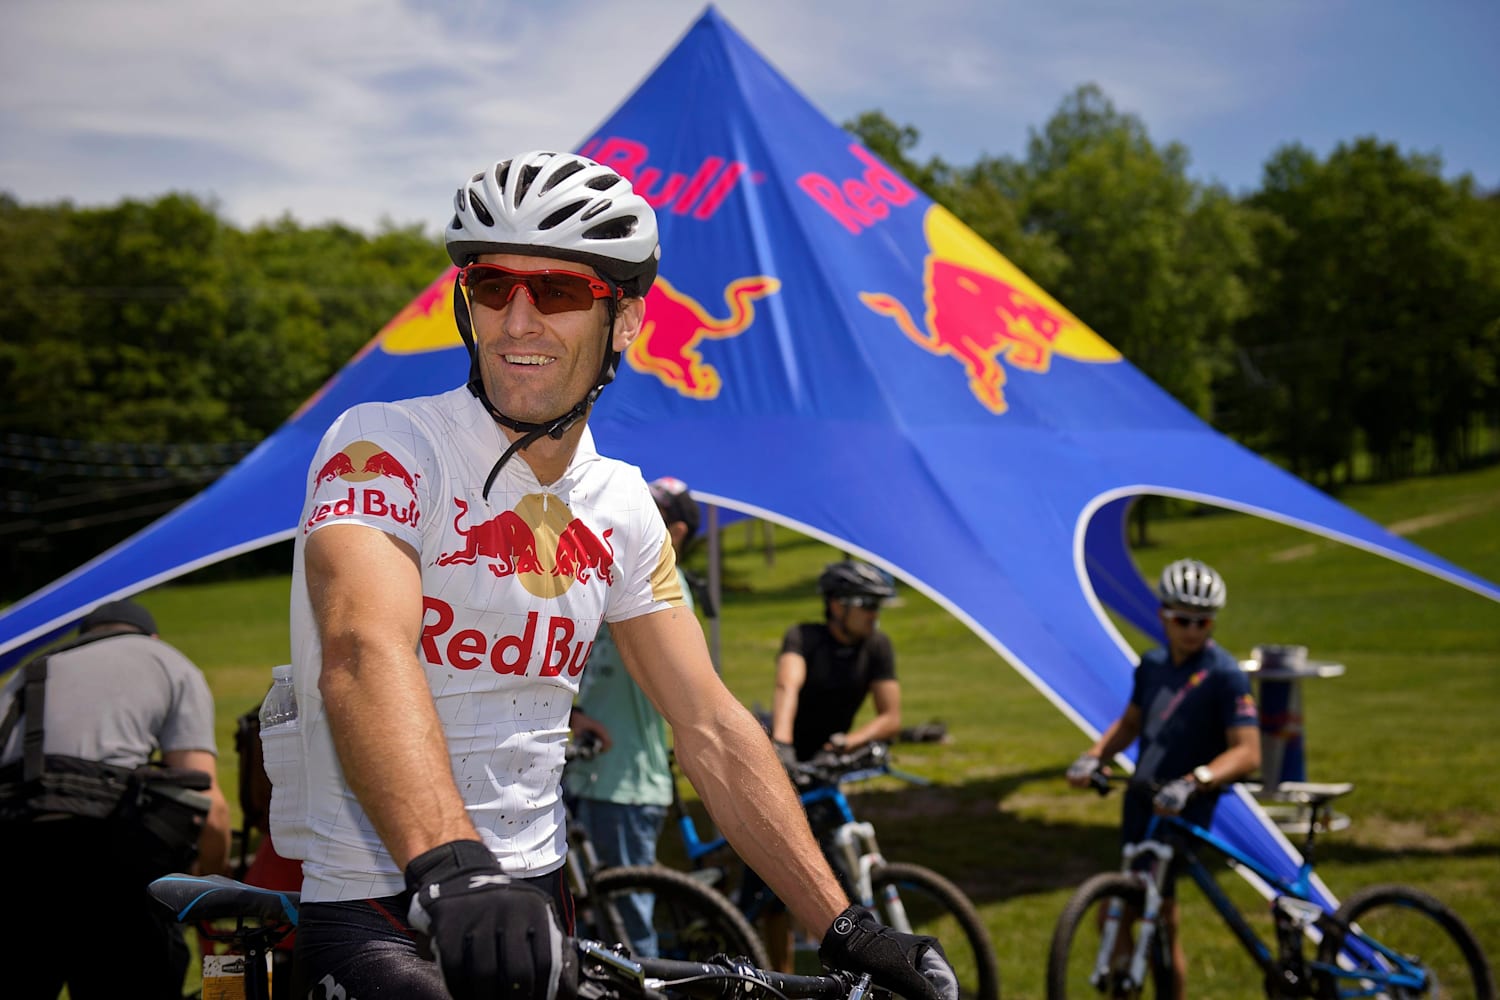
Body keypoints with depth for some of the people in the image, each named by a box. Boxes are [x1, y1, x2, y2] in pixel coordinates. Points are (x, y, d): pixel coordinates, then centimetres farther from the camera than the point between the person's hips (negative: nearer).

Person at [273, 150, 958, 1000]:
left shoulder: (621, 507, 4)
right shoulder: (383, 450, -14)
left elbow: (713, 733, 4)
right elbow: (365, 652, -32)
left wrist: (846, 928, -4)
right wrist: (450, 867, -49)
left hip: (536, 900, 6)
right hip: (375, 906, -6)